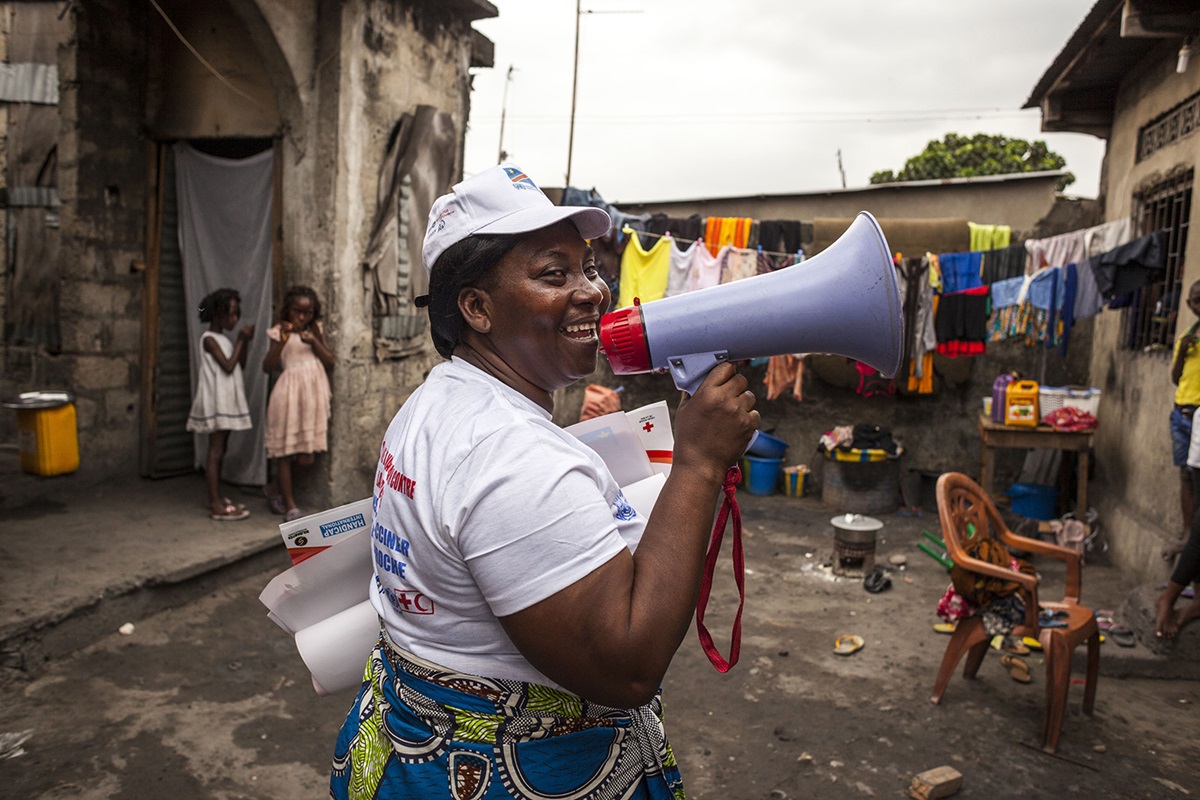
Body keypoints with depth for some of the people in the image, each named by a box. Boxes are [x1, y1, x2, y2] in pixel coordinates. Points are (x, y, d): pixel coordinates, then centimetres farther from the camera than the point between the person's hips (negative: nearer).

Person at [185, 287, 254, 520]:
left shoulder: (223, 339, 15)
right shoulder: (209, 339, -11)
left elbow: (239, 366, 14)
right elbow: (228, 367, -18)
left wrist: (245, 342, 2)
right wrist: (240, 341, -11)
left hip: (227, 401, 9)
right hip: (216, 401, -9)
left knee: (219, 451, 12)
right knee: (215, 451, -9)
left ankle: (217, 498, 18)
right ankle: (216, 506, -10)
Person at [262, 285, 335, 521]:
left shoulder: (317, 330, 10)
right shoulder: (280, 332, 0)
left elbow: (331, 362, 3)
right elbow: (267, 367, -8)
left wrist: (314, 341, -11)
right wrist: (283, 339, -17)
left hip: (314, 391, 3)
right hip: (290, 390, -3)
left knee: (305, 454, 5)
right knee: (286, 449, 3)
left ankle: (276, 487, 31)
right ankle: (290, 505, 14)